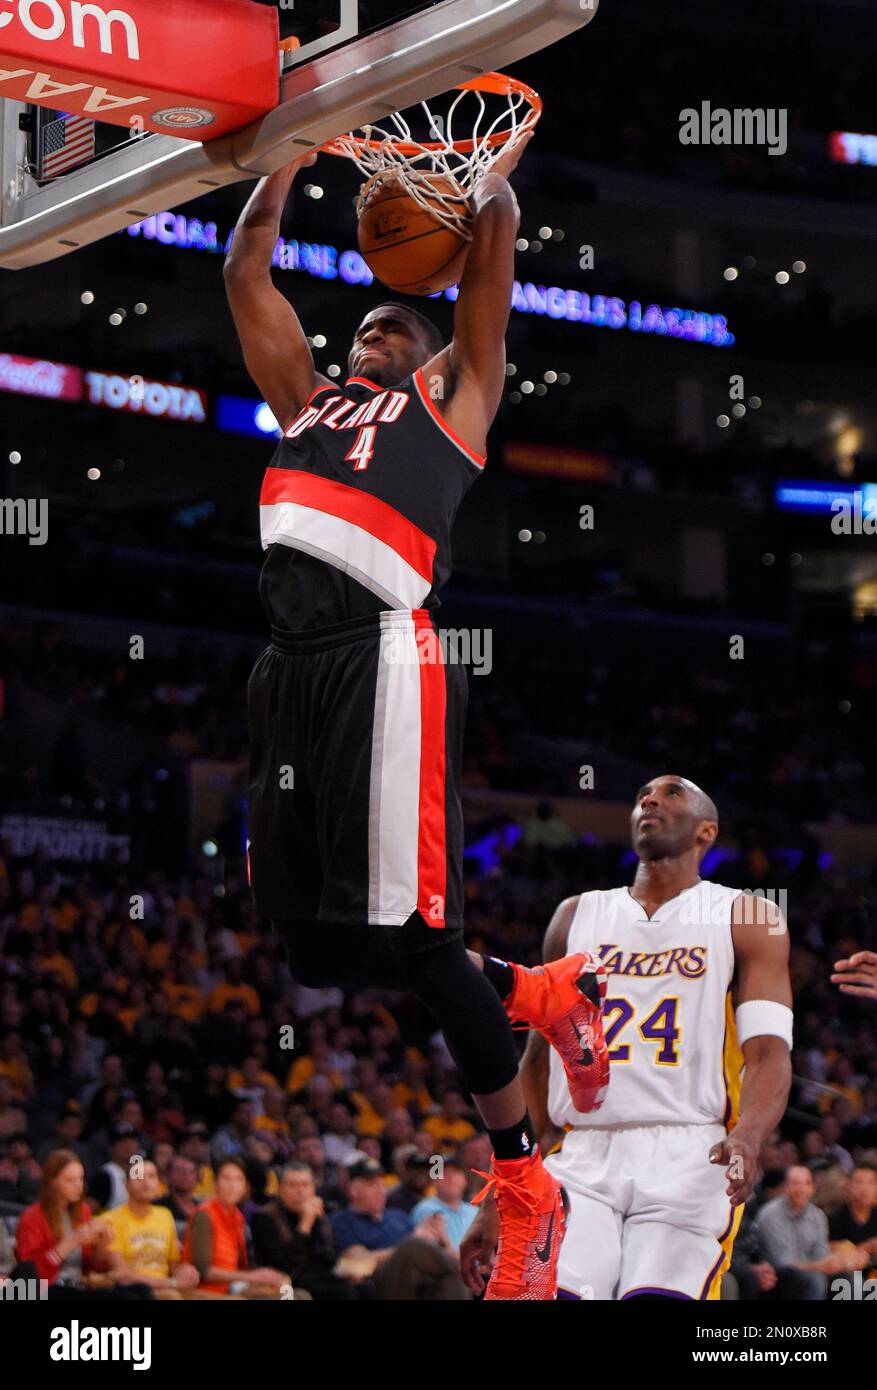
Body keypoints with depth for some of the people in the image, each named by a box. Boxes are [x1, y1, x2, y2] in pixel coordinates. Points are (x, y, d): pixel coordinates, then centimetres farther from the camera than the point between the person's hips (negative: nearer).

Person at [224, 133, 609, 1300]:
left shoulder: (452, 397, 17)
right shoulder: (310, 401, 31)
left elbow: (495, 240, 13)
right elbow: (246, 271, 32)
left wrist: (496, 168, 31)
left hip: (380, 655, -6)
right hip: (293, 663, 6)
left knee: (408, 931, -11)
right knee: (317, 943, 4)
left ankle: (526, 1183, 2)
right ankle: (544, 995, 25)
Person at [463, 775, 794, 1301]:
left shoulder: (748, 920, 9)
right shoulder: (577, 917, 20)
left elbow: (770, 1054, -3)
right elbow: (538, 1064, 20)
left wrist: (748, 1137, -25)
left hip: (690, 1161, -2)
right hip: (582, 1160, 2)